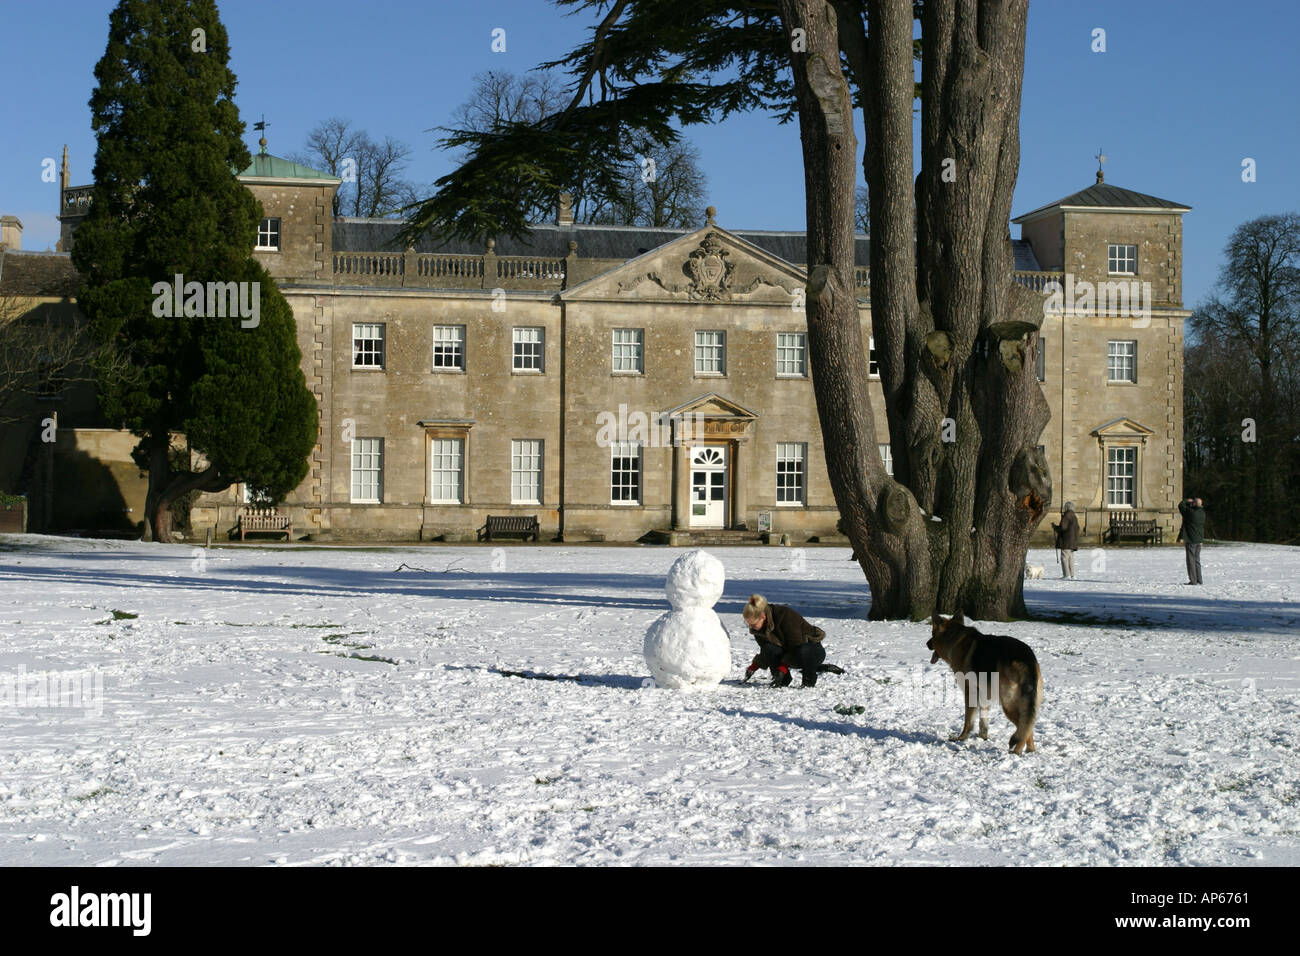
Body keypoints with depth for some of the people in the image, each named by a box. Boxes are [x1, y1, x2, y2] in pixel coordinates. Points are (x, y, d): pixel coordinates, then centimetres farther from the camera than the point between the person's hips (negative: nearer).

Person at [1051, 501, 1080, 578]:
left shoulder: (1067, 516, -14)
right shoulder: (1074, 516, 15)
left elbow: (1063, 528, -20)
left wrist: (1054, 527, -3)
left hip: (1066, 540, -9)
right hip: (1073, 541, 9)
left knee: (1064, 557, -8)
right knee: (1070, 557, 13)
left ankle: (1067, 574, -13)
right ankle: (1072, 574, 13)